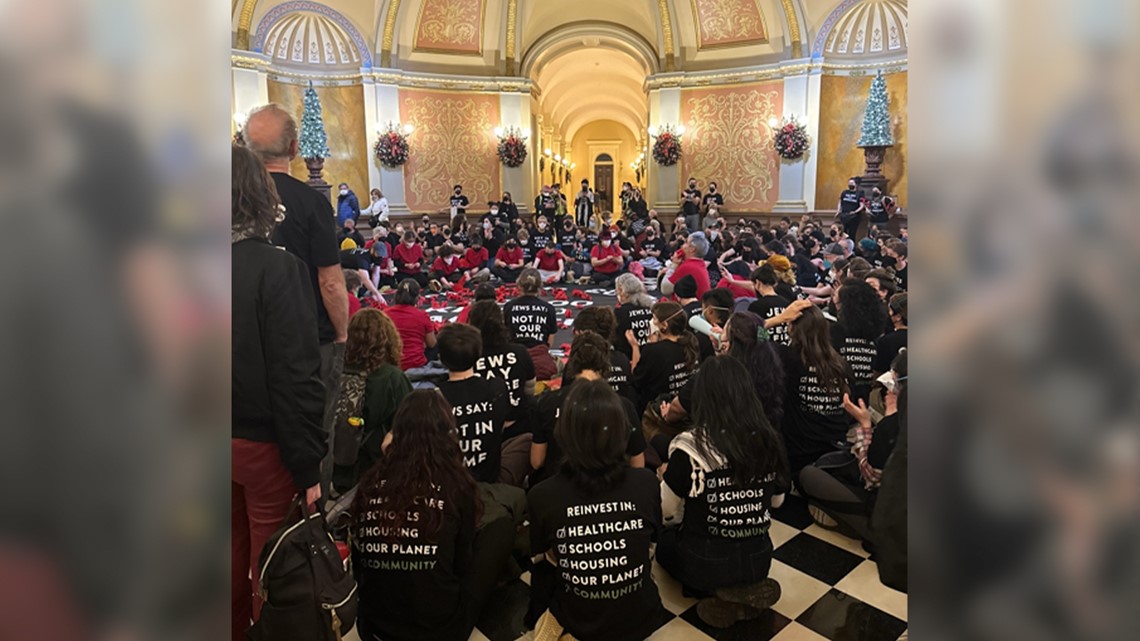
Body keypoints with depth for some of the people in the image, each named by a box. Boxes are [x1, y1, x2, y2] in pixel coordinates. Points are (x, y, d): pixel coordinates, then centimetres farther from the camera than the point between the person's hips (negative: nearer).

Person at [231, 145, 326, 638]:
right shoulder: (277, 268, -20)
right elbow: (296, 378, -21)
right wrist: (308, 468, -13)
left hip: (230, 442, 6)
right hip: (264, 443, -6)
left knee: (234, 553, 22)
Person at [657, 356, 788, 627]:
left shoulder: (690, 446, -23)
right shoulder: (770, 441, -10)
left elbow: (665, 510, -11)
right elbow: (777, 501, 6)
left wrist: (665, 477, 8)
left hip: (705, 563, -4)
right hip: (758, 559, 4)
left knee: (665, 540, 29)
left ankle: (719, 594, 6)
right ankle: (748, 589, 9)